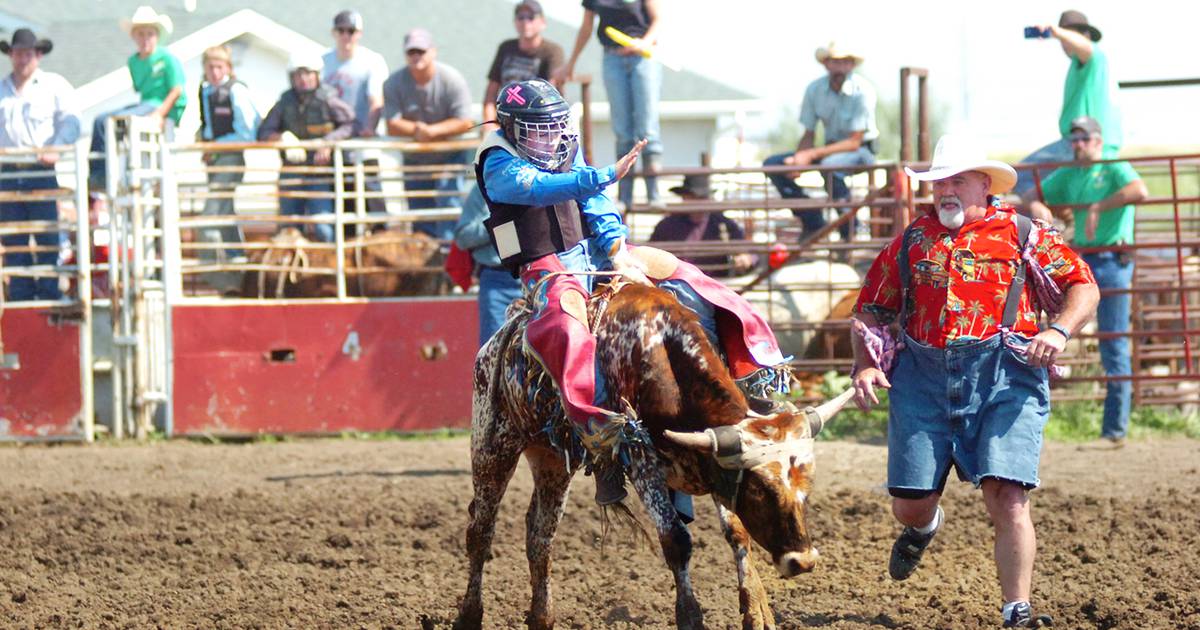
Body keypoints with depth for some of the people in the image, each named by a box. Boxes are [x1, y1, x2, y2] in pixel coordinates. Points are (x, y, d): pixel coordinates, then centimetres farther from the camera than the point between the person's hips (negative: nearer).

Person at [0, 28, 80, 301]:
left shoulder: (54, 86, 8)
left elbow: (70, 121, -2)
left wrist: (56, 148, -19)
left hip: (42, 171, -4)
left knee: (48, 237, -7)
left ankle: (49, 293, -5)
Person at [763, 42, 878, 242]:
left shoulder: (862, 90, -20)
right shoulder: (814, 90, -4)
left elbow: (854, 142, -21)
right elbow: (809, 136, 4)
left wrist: (812, 154, -29)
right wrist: (797, 159, -19)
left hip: (861, 151, -6)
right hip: (831, 148, 6)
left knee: (830, 164, -40)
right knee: (772, 164, -10)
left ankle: (850, 231, -24)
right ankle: (813, 223, -7)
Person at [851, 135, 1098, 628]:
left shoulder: (1023, 235, 8)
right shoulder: (911, 242, 16)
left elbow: (1083, 287, 7)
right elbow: (871, 309, 19)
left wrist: (1060, 331, -12)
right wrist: (865, 365, 2)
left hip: (1003, 381, -3)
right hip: (923, 380, 3)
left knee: (1006, 497, -15)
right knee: (909, 503, 6)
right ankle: (924, 526, 45)